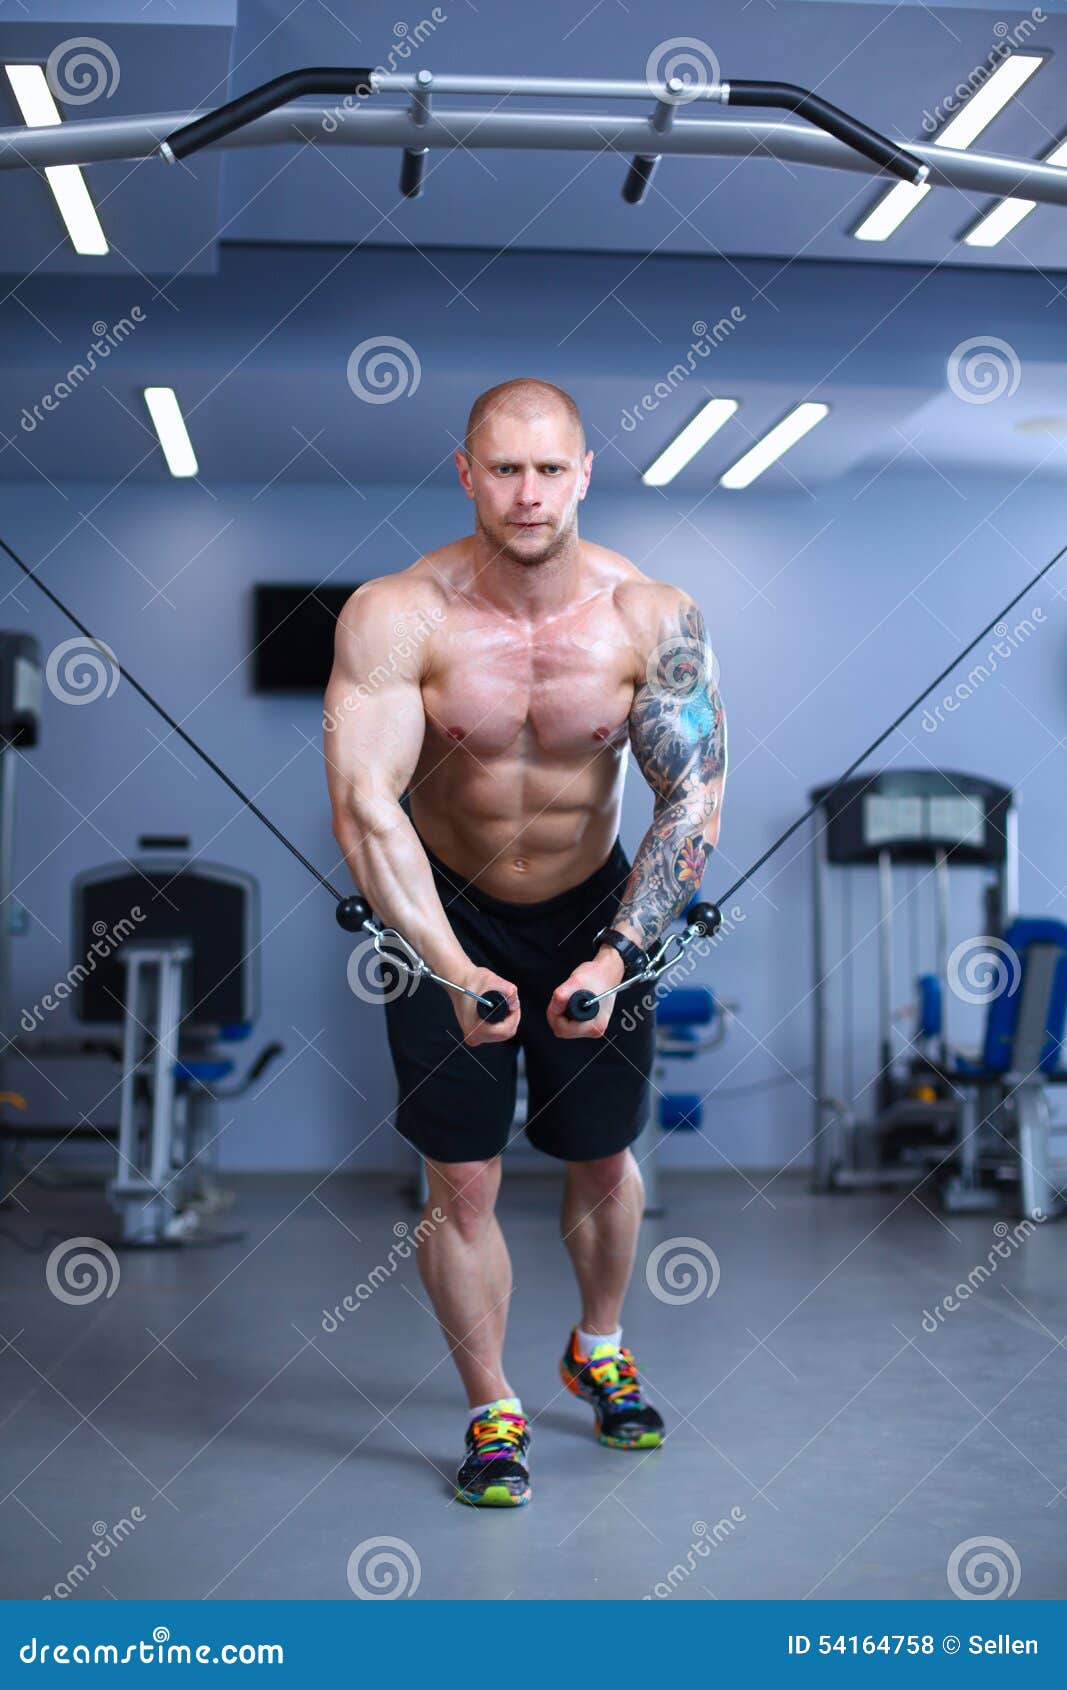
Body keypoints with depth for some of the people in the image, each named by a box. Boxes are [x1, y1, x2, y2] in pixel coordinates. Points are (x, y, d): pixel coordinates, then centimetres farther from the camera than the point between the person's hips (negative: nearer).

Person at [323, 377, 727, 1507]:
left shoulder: (652, 617, -17)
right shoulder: (395, 615, -22)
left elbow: (694, 798, -17)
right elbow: (364, 807, -28)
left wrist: (615, 956, -28)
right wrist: (455, 971, -37)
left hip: (594, 906, 2)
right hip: (445, 914, -1)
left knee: (604, 1157, 13)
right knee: (462, 1181, 0)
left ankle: (599, 1350, 42)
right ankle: (492, 1413, 21)